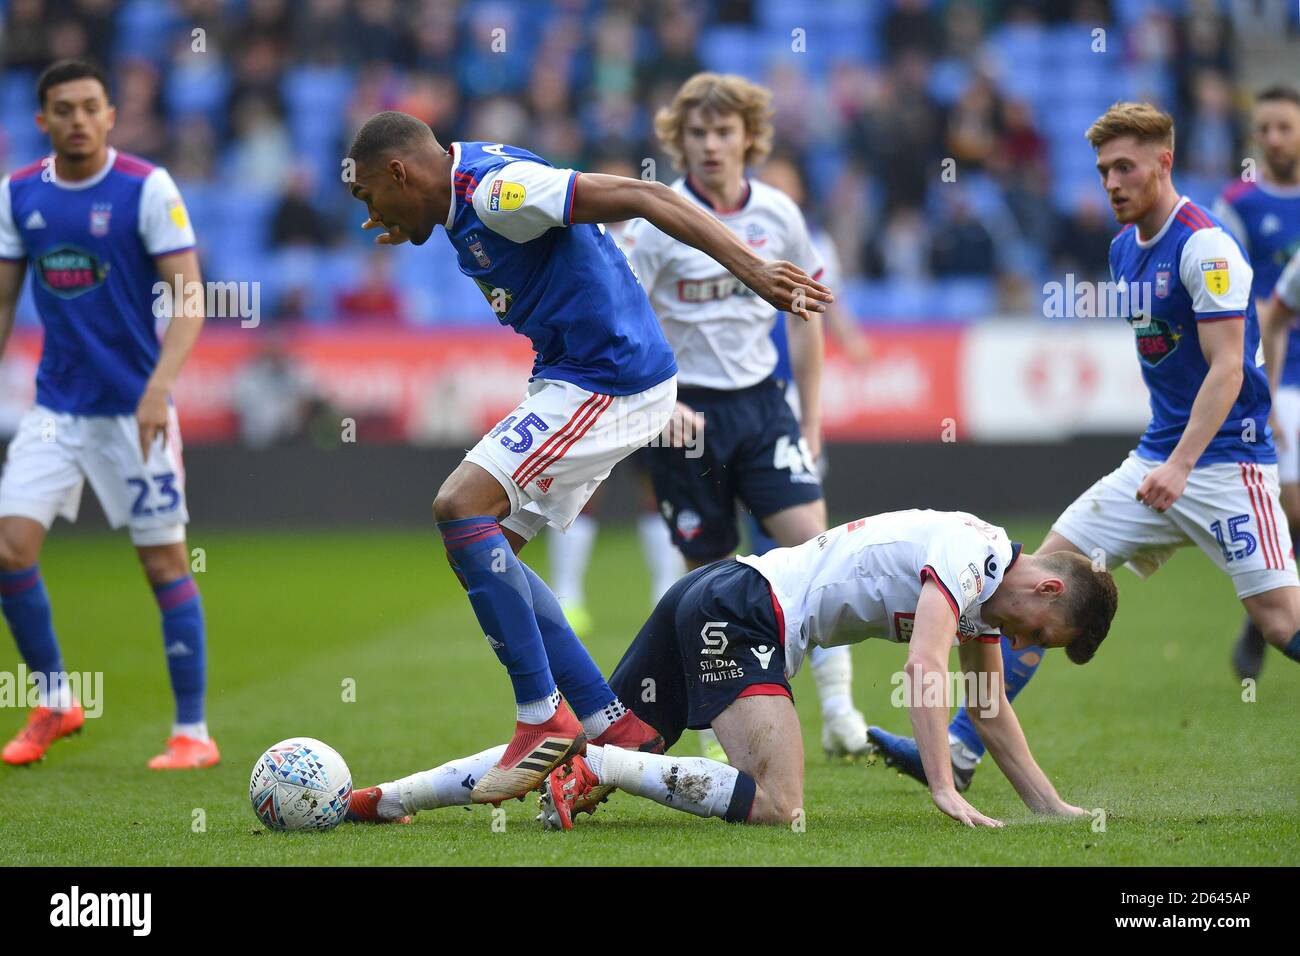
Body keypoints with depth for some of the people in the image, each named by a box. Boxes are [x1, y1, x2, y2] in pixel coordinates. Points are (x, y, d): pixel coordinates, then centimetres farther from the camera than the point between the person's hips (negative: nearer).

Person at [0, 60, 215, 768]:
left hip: (135, 408, -4)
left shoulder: (148, 189, -11)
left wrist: (159, 386, -27)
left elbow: (188, 299, -14)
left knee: (164, 562, -2)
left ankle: (192, 732, 6)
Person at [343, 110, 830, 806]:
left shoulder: (494, 190, -18)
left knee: (460, 509, -18)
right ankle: (611, 726, 9)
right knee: (485, 549, 8)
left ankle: (543, 721, -15)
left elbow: (640, 197, -25)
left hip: (609, 381, -11)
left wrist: (751, 269, -31)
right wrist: (413, 230, 47)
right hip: (575, 380, 11)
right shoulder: (466, 196, 12)